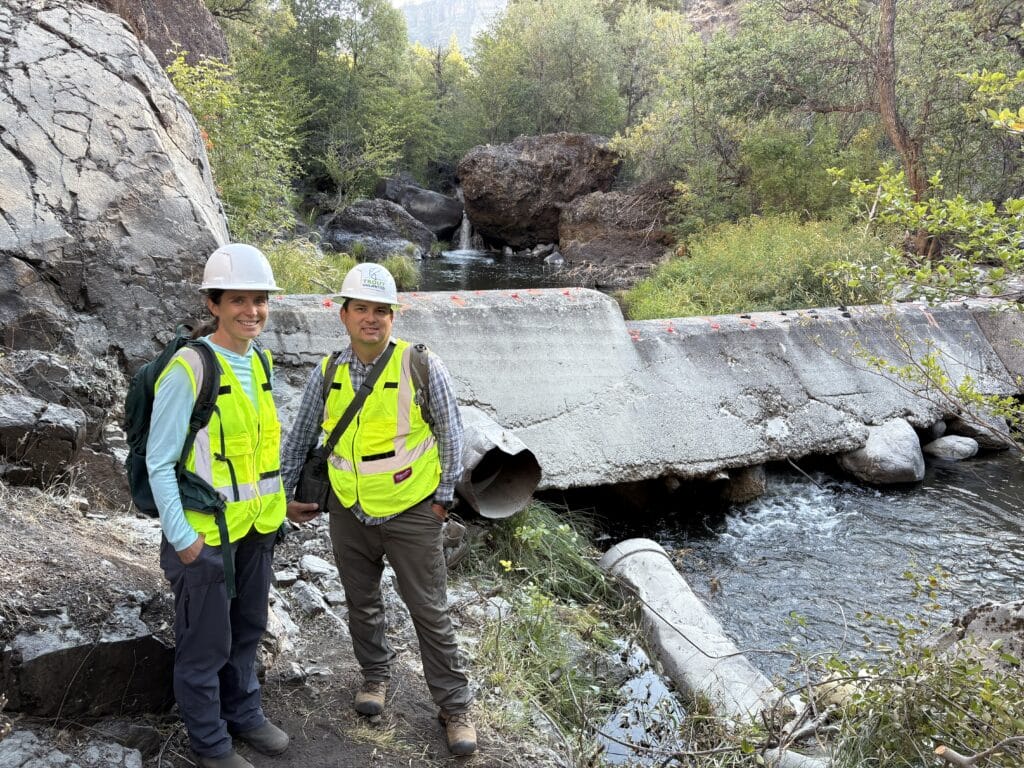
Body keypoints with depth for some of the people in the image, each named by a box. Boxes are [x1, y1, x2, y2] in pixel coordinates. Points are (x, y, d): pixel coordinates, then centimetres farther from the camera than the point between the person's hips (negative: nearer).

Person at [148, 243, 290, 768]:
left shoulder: (259, 363, 4)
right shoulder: (188, 369, -19)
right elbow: (159, 461, -16)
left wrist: (273, 506, 14)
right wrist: (182, 537, -15)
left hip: (255, 526, 7)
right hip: (206, 532, -7)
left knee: (247, 630, 21)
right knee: (205, 644, 9)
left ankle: (243, 713, 41)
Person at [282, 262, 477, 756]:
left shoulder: (422, 367, -14)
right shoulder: (326, 374, -3)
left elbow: (450, 435, -4)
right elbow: (300, 438, 9)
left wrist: (444, 496, -3)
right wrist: (284, 494, 11)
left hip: (412, 513, -3)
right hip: (349, 512, 4)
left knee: (430, 612, 4)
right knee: (361, 604, 20)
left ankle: (454, 706, 18)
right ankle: (375, 674, 43)